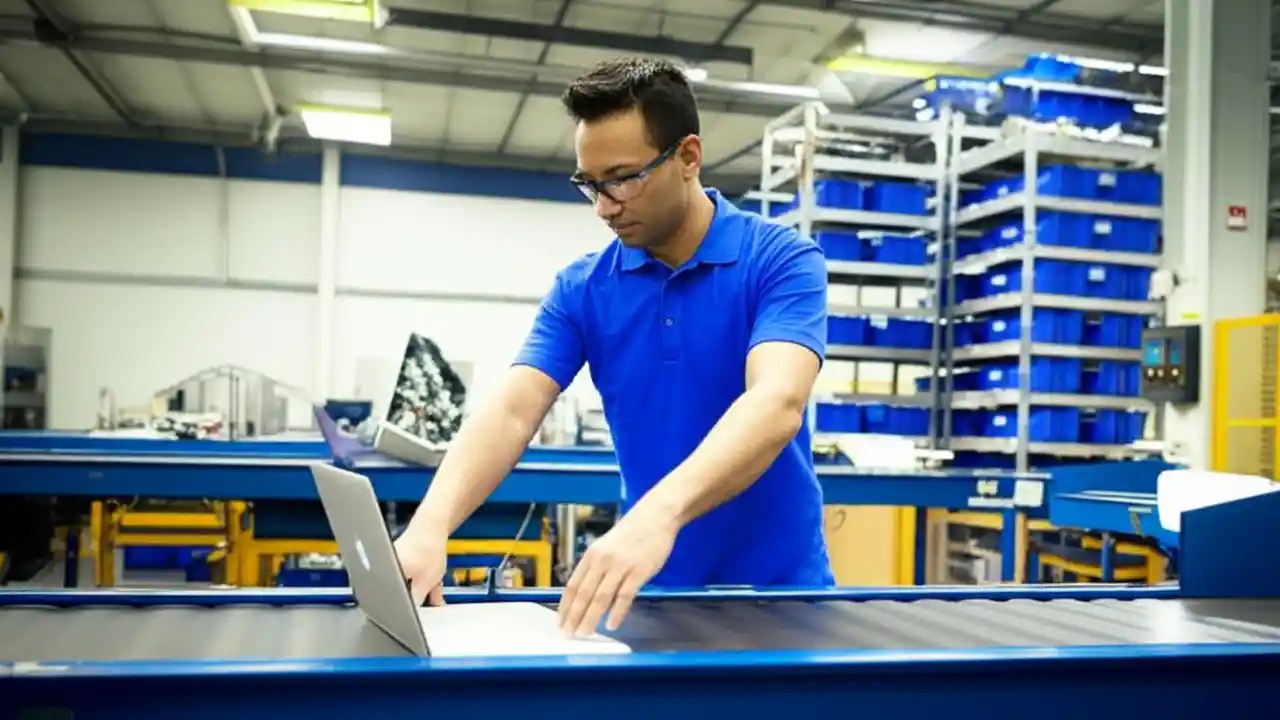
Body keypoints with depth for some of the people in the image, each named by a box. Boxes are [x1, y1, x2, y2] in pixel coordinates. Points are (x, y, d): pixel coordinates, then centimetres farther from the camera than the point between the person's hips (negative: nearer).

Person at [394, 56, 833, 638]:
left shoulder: (782, 261, -11)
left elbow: (777, 403, -27)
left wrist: (657, 515, -44)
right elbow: (512, 412, -11)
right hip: (648, 592, 3)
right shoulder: (580, 289, 1)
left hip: (777, 589, -2)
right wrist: (430, 526, -30)